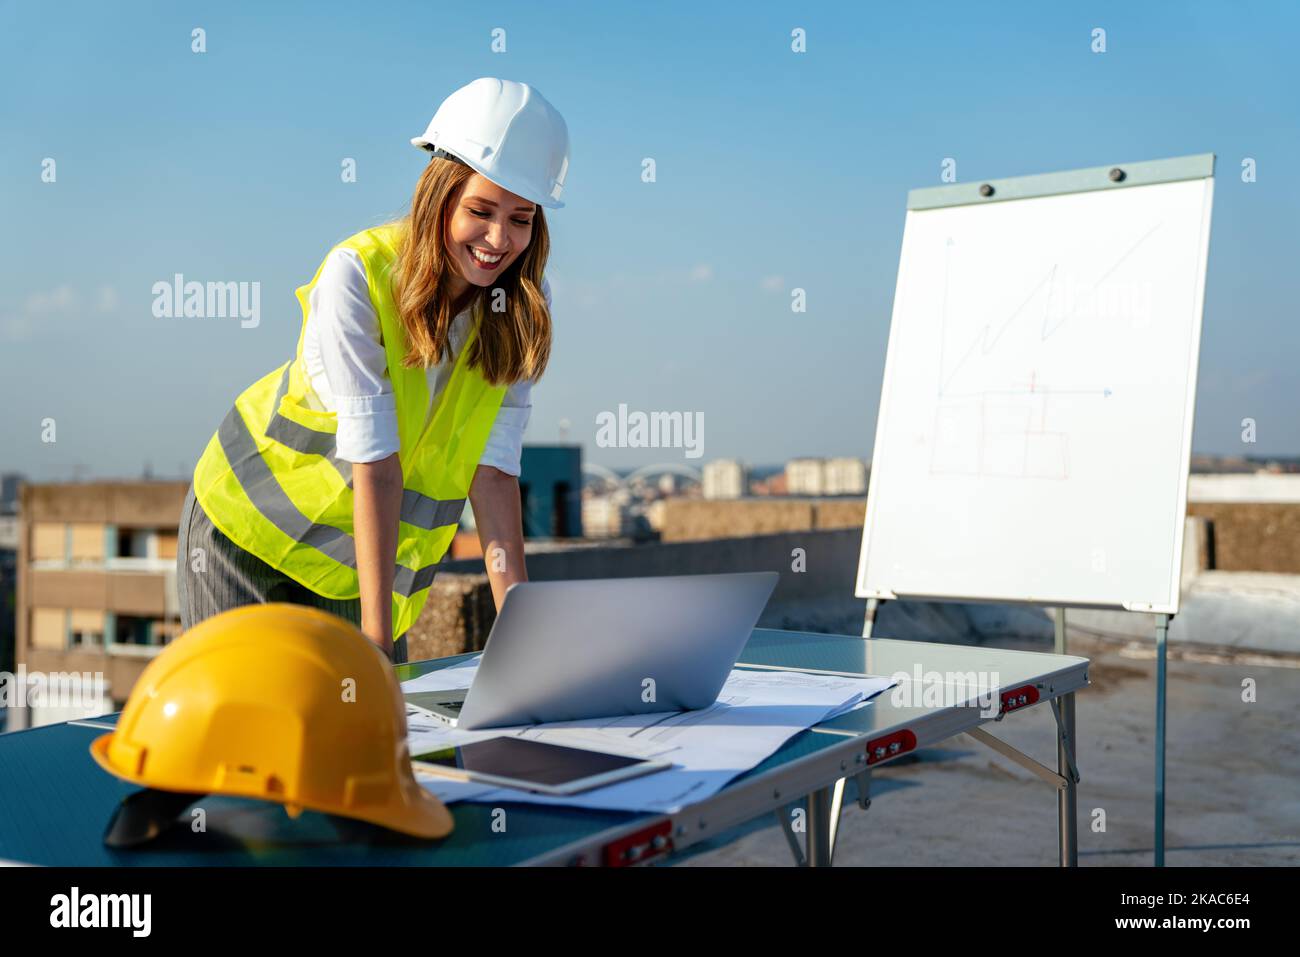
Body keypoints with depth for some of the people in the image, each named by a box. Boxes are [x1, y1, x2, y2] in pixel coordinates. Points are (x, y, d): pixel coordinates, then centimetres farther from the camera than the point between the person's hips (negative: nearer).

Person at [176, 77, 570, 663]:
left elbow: (493, 470, -16)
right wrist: (375, 636, -31)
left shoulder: (523, 307, -12)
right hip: (250, 525, -3)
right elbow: (374, 461, -30)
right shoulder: (358, 274, -25)